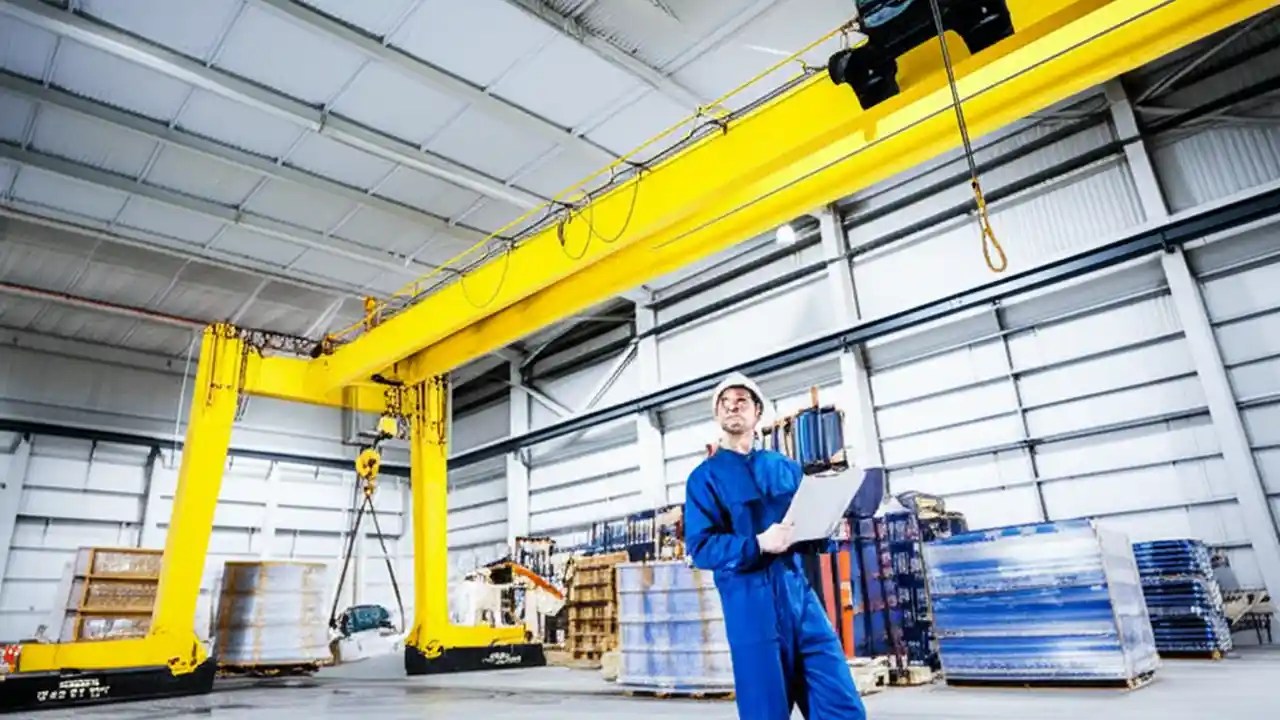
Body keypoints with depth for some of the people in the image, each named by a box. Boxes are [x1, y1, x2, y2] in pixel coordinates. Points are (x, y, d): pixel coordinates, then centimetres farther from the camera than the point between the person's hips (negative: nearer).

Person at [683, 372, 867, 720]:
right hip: (751, 603, -4)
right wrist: (758, 545, -21)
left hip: (799, 593, 4)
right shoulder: (705, 477, 2)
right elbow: (700, 547, -8)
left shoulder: (786, 467, 15)